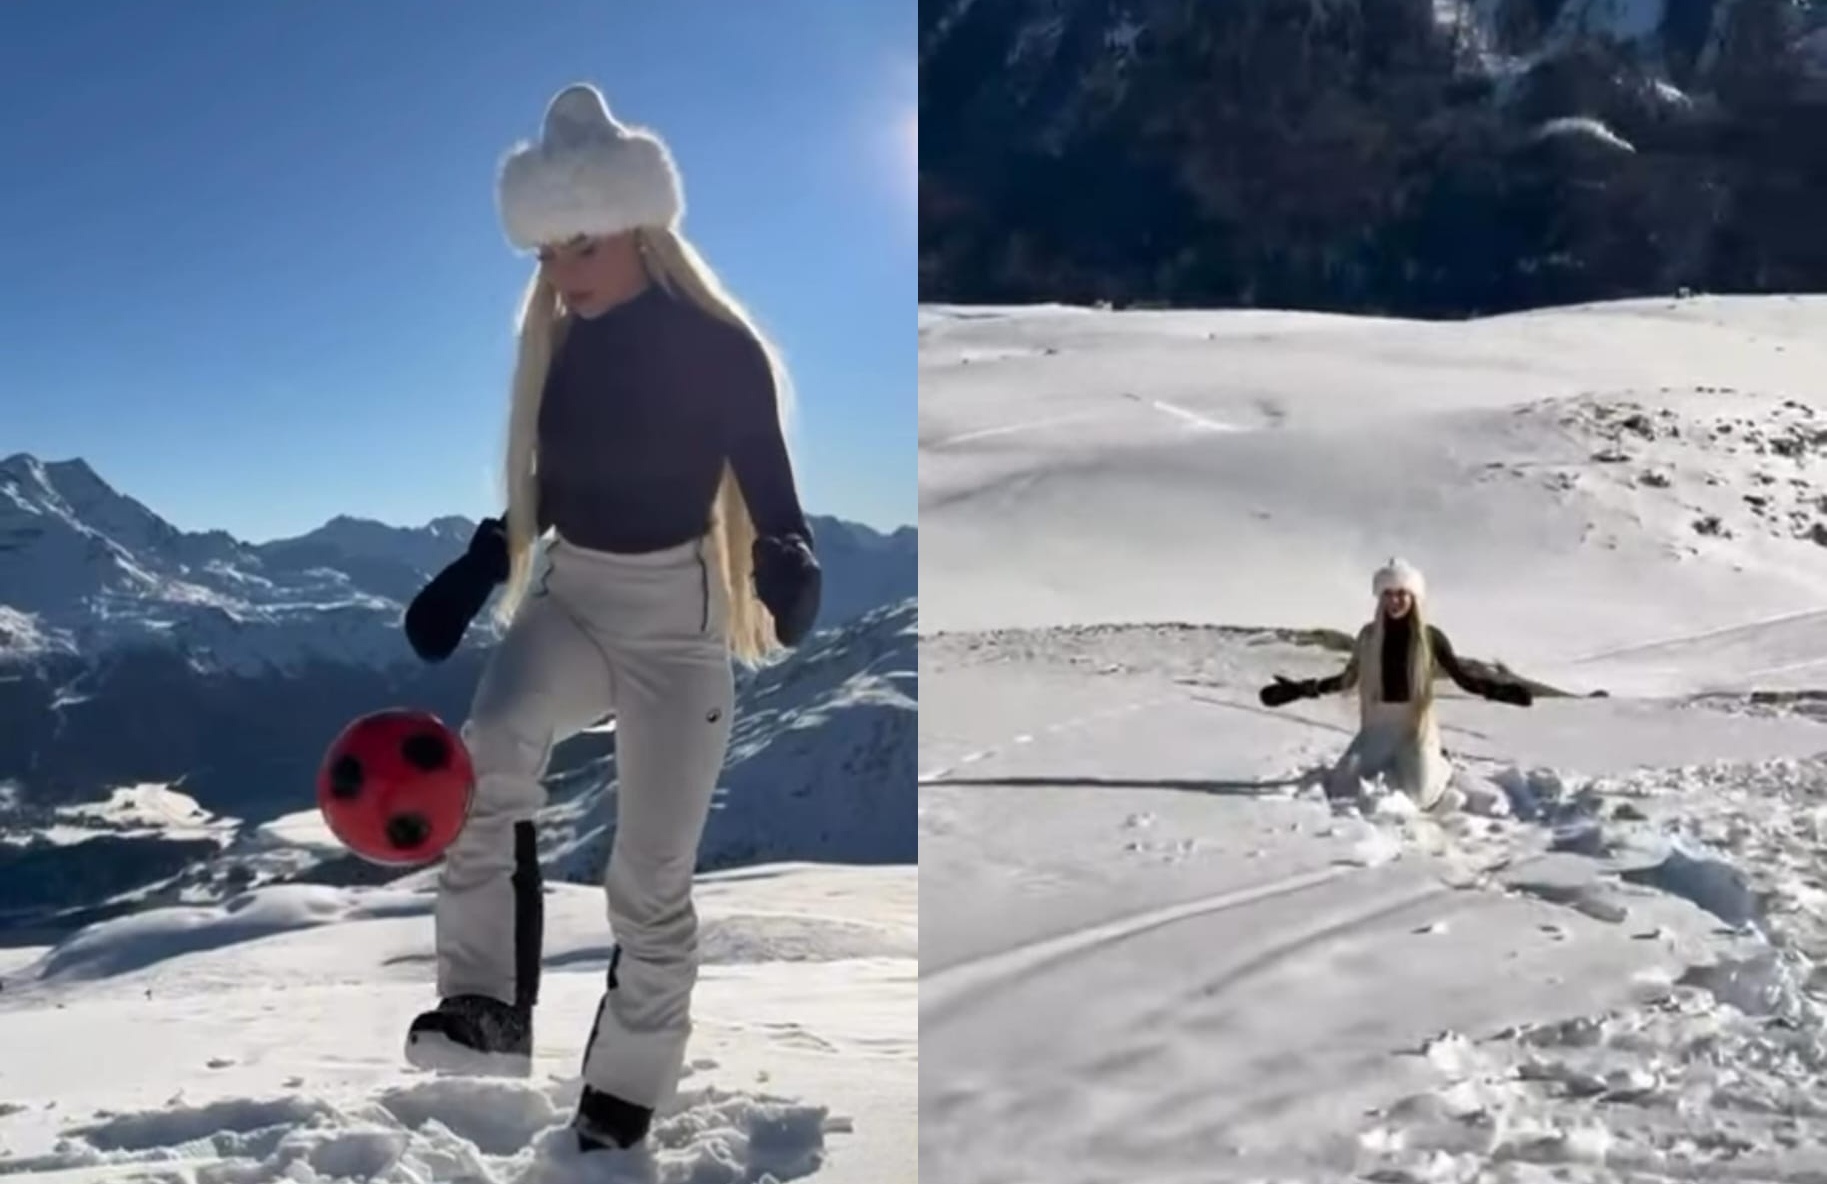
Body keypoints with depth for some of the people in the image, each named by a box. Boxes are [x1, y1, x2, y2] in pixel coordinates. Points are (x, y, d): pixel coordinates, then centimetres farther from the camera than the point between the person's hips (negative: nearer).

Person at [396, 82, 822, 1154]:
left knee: (653, 877, 2)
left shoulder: (721, 348, -13)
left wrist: (790, 573, -31)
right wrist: (469, 579, 9)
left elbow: (773, 494, -10)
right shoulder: (558, 341, 2)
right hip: (570, 599, 4)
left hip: (679, 621, -4)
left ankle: (625, 1094, 21)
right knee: (494, 745, -30)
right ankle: (492, 1009, -23)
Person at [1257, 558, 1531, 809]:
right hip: (1376, 727, 2)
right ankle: (1387, 768, 21)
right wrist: (1299, 689, 5)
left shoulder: (1430, 637, -4)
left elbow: (1464, 678, -2)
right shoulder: (1369, 635, 2)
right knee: (1340, 790, -12)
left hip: (1416, 727, -2)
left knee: (1416, 798, -15)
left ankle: (1440, 767, 23)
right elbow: (1348, 679, 12)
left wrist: (1503, 690, -20)